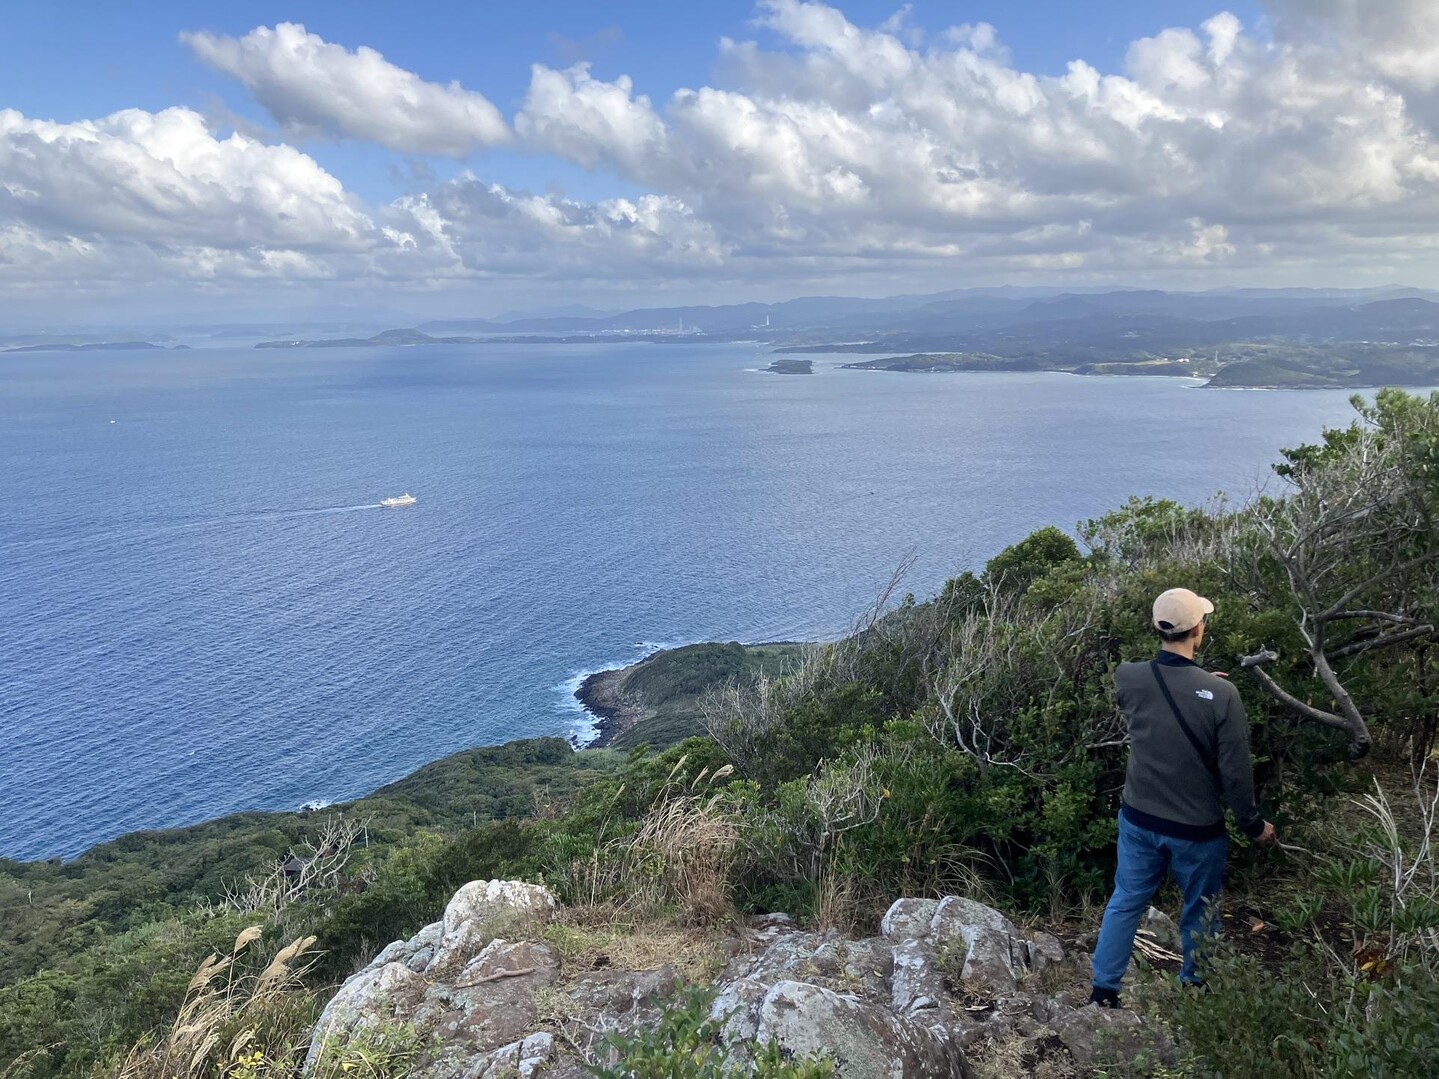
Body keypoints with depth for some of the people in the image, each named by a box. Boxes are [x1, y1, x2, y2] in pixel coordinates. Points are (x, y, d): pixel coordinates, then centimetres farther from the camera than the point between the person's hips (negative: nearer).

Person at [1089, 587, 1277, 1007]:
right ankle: (1194, 992, 37)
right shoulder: (1221, 694, -24)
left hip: (1139, 819, 3)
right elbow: (1235, 772, -16)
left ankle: (1103, 989, 27)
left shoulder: (1128, 678, -13)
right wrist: (1253, 824, 0)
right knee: (1199, 915, 19)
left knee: (1125, 902, 18)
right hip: (1197, 829, -3)